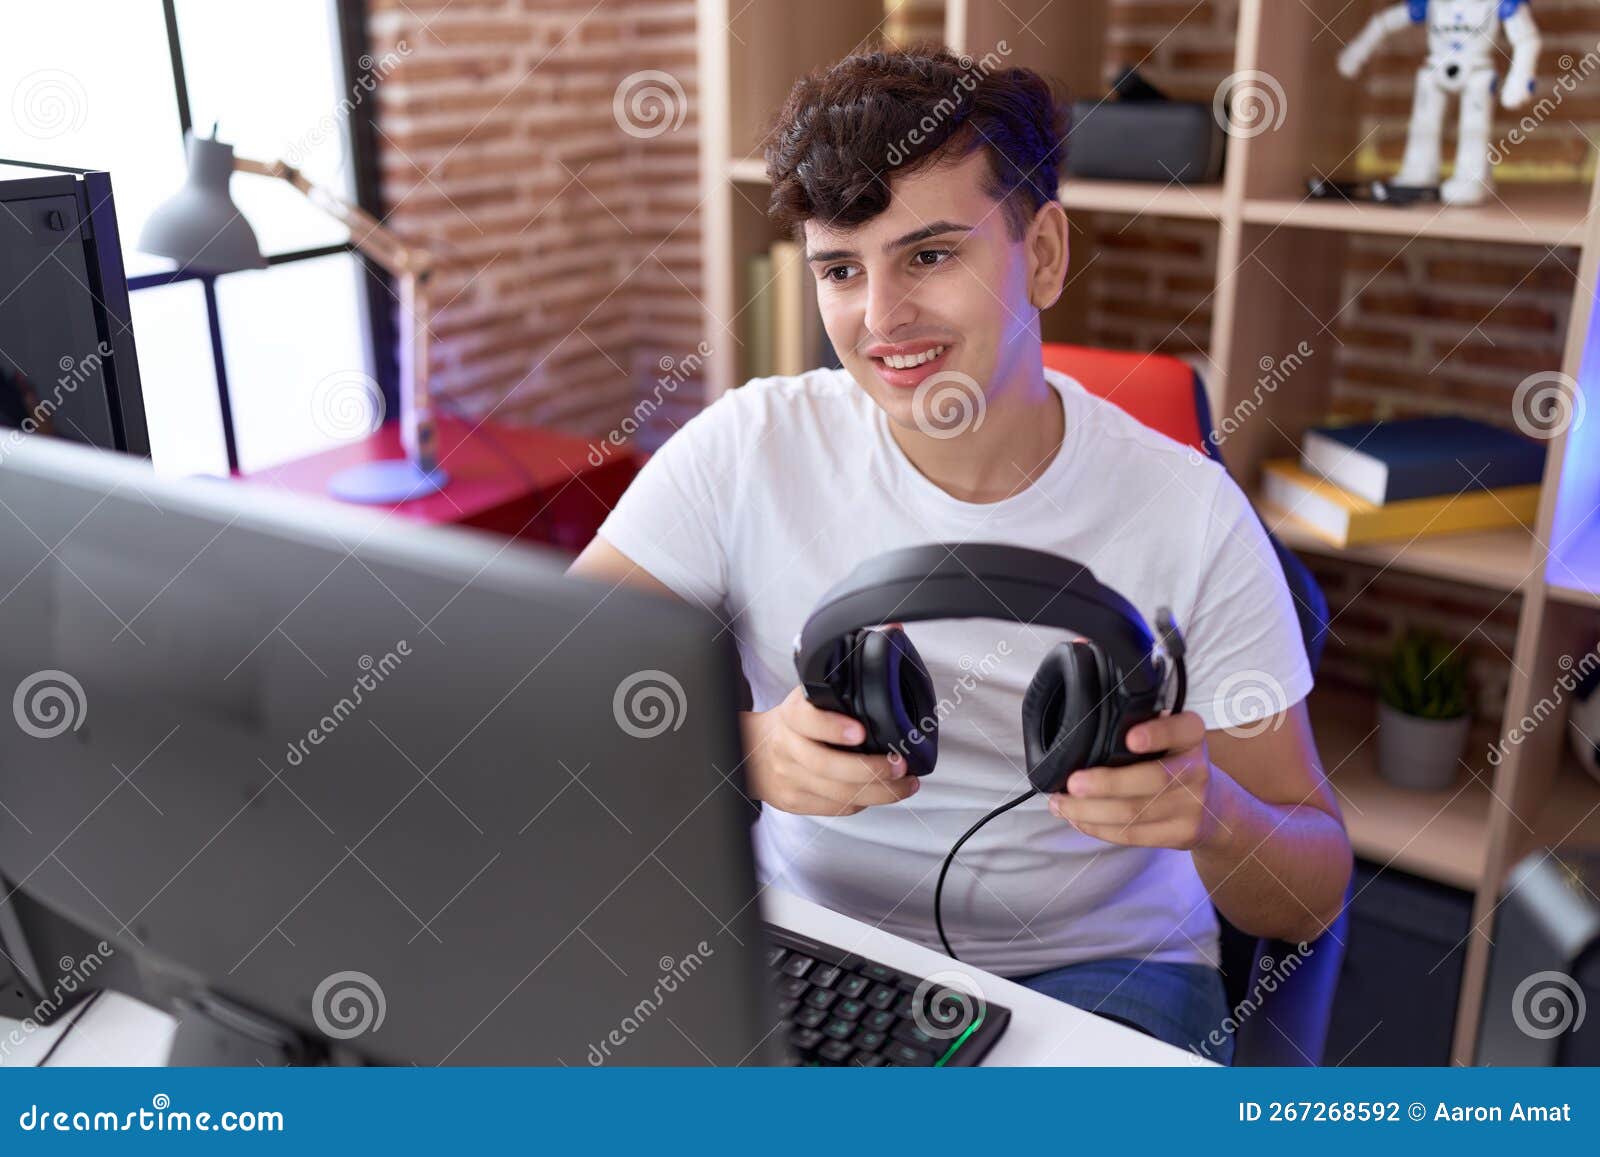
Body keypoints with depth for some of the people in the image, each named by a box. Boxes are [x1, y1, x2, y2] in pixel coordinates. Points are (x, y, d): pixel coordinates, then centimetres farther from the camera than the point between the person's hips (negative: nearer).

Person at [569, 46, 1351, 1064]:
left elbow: (1312, 896, -6)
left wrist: (1208, 815, -30)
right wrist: (741, 750, -34)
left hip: (1096, 968, -1)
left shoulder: (1190, 512, -10)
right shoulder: (753, 448, -8)